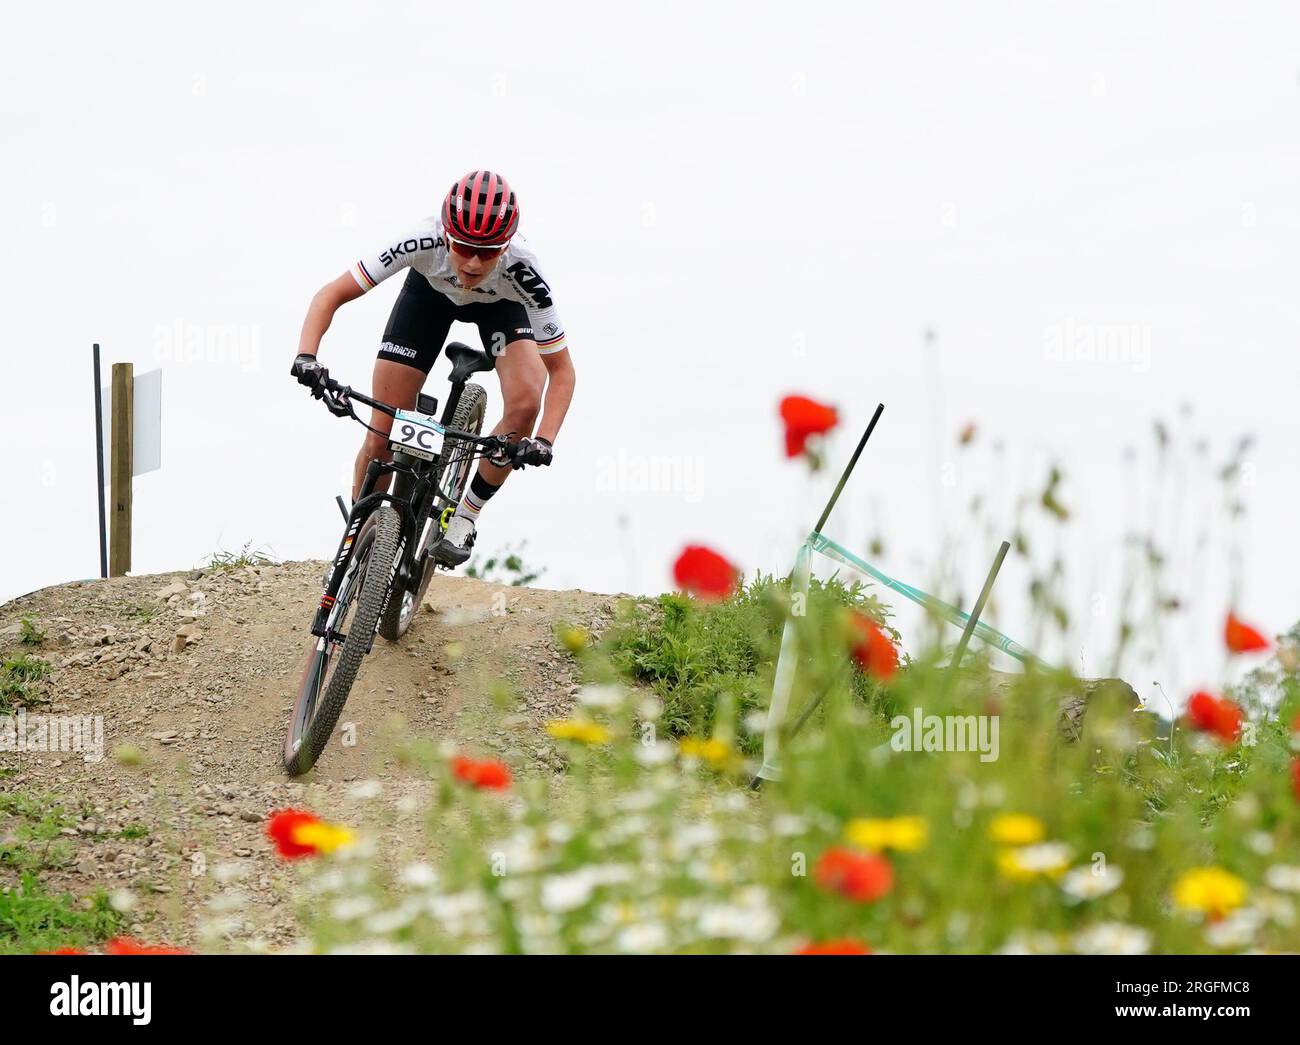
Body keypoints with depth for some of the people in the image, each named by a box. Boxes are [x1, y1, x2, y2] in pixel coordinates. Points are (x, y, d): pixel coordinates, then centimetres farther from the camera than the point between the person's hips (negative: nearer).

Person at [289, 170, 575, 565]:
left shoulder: (521, 269, -40)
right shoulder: (426, 241, -40)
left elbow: (560, 369, -29)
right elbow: (331, 295, -32)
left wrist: (544, 440, -43)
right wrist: (307, 356, -49)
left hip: (501, 304, 0)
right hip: (431, 291, 0)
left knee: (525, 404, -28)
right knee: (381, 439, -8)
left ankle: (465, 517, -6)